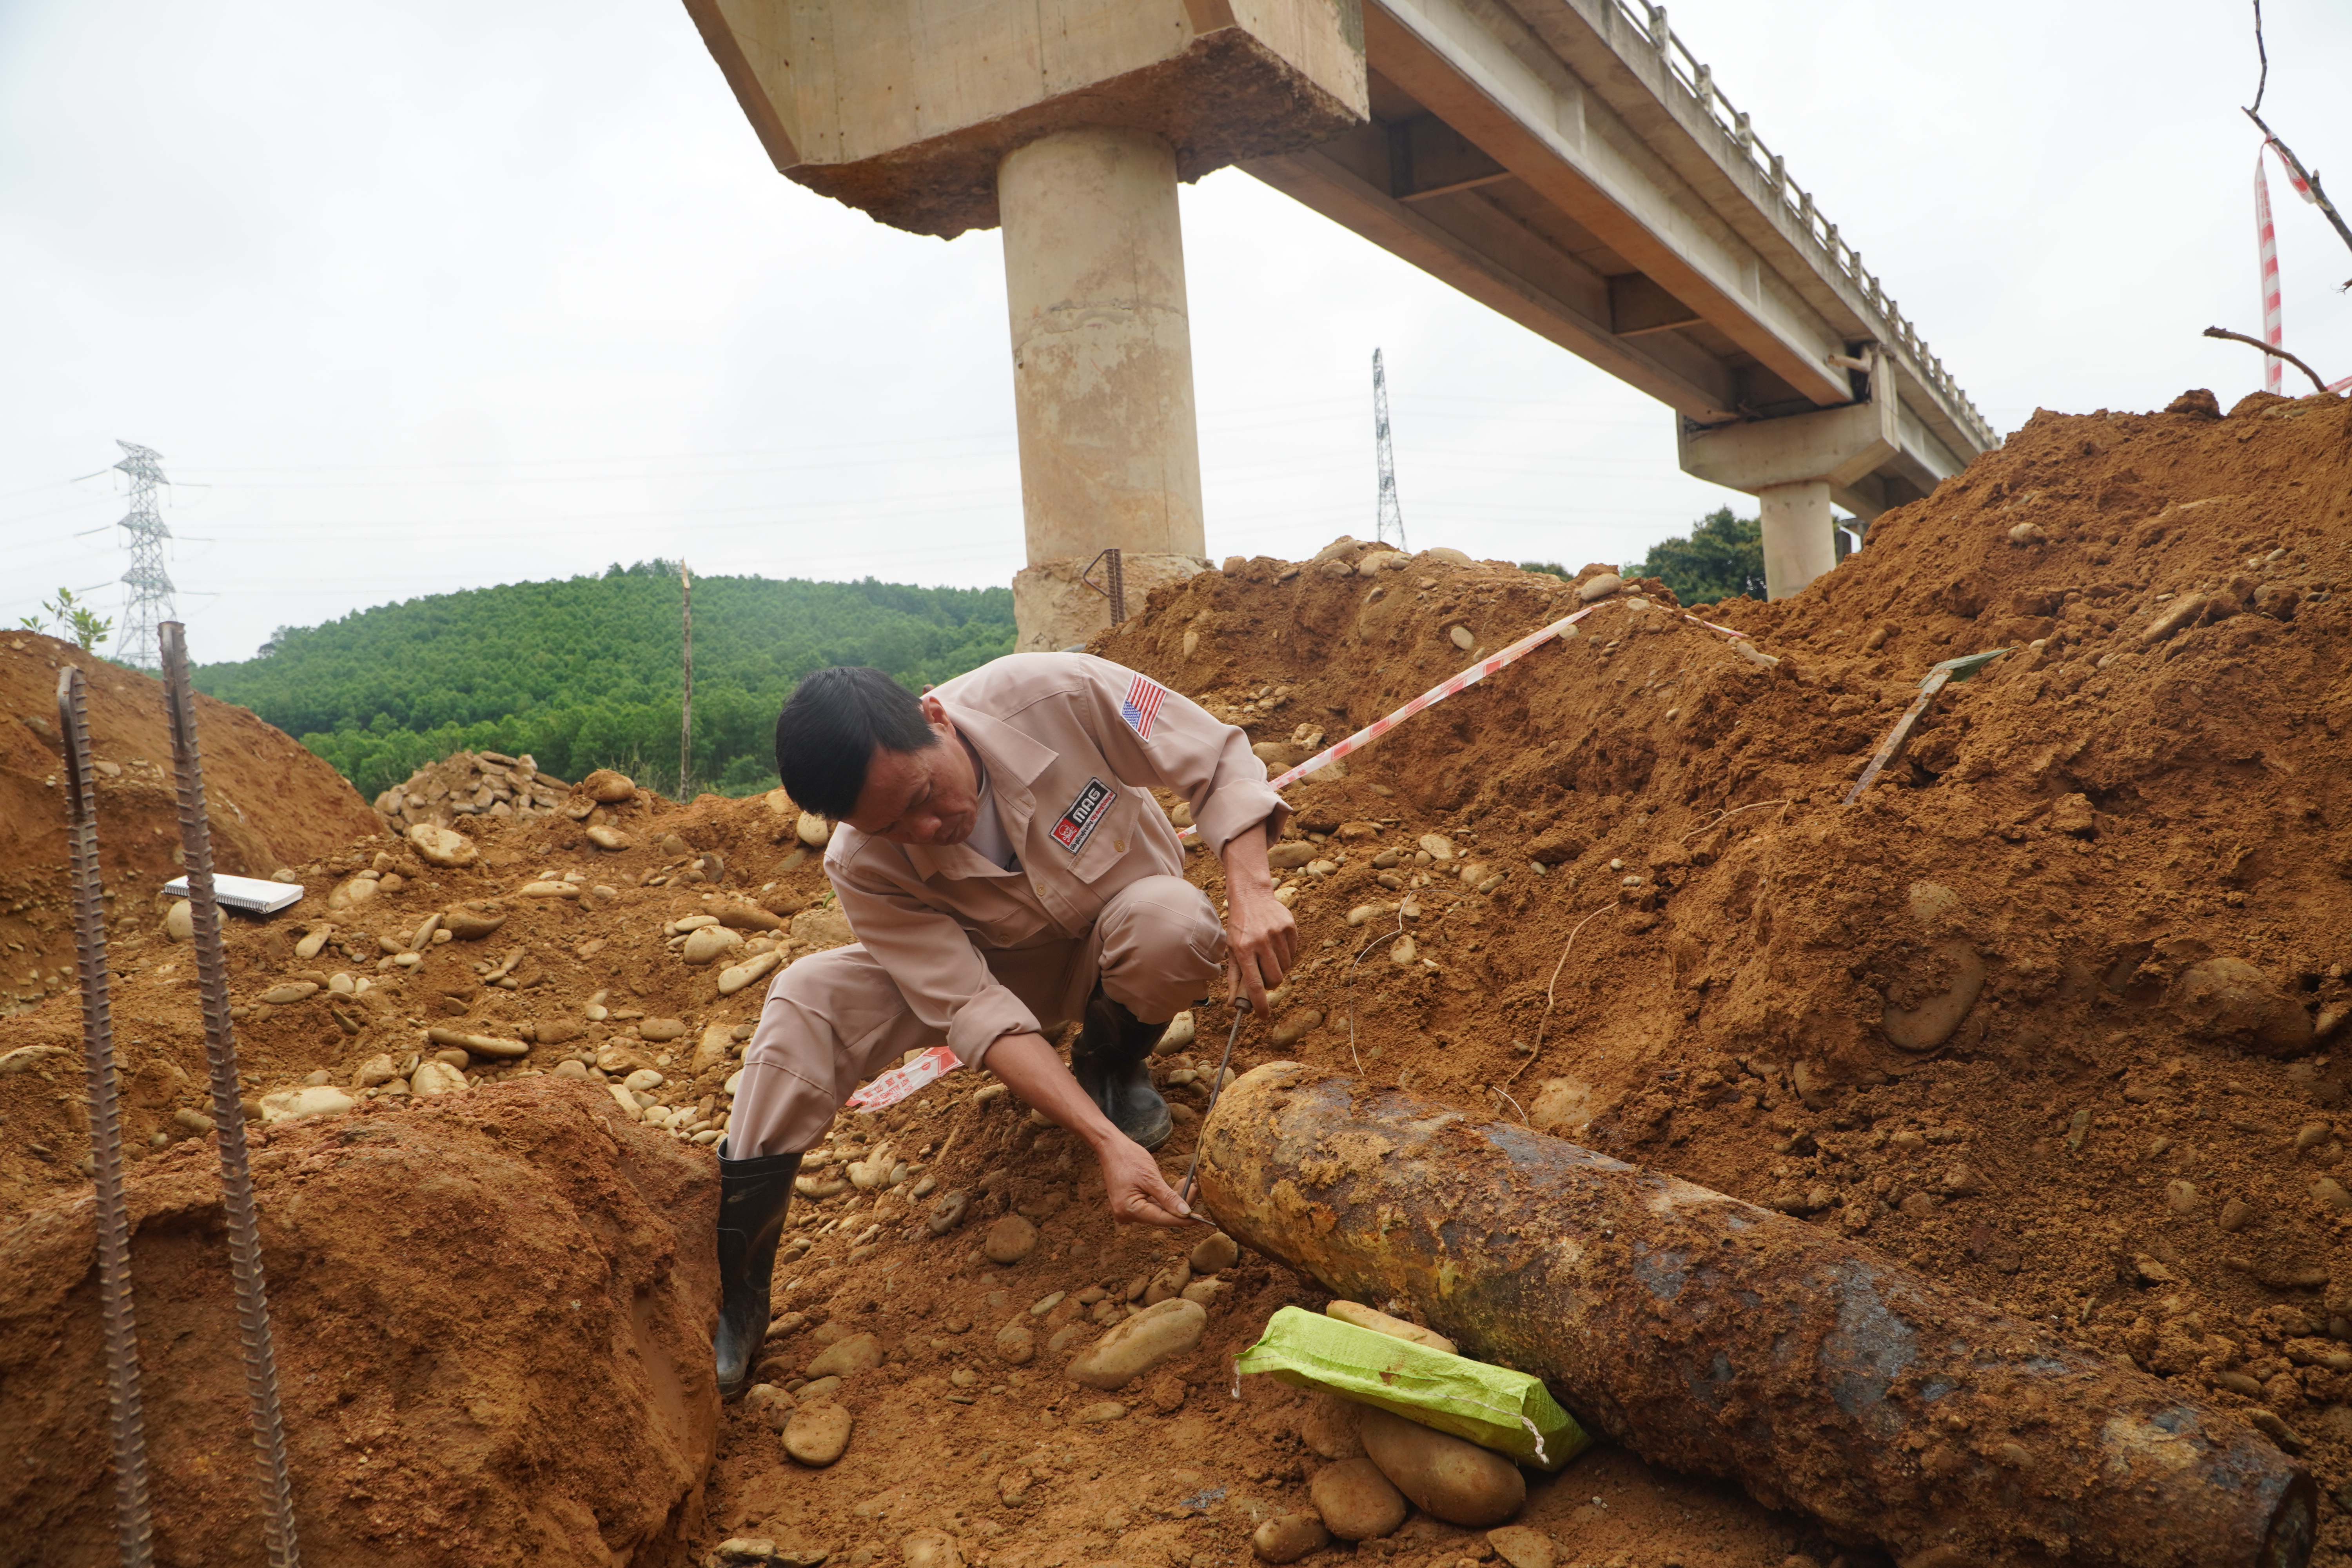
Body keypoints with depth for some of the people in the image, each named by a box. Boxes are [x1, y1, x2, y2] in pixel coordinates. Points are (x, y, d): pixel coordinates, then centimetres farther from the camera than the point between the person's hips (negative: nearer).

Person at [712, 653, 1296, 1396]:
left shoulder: (1055, 694, -32)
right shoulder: (866, 868, -26)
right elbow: (977, 1009, -31)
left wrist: (1251, 893, -38)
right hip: (996, 964, 1)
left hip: (1118, 936, 0)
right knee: (807, 998, -24)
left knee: (1175, 922, -38)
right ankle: (728, 1290, -15)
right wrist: (1107, 1143, -41)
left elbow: (1220, 759, -21)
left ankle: (1113, 1066, -2)